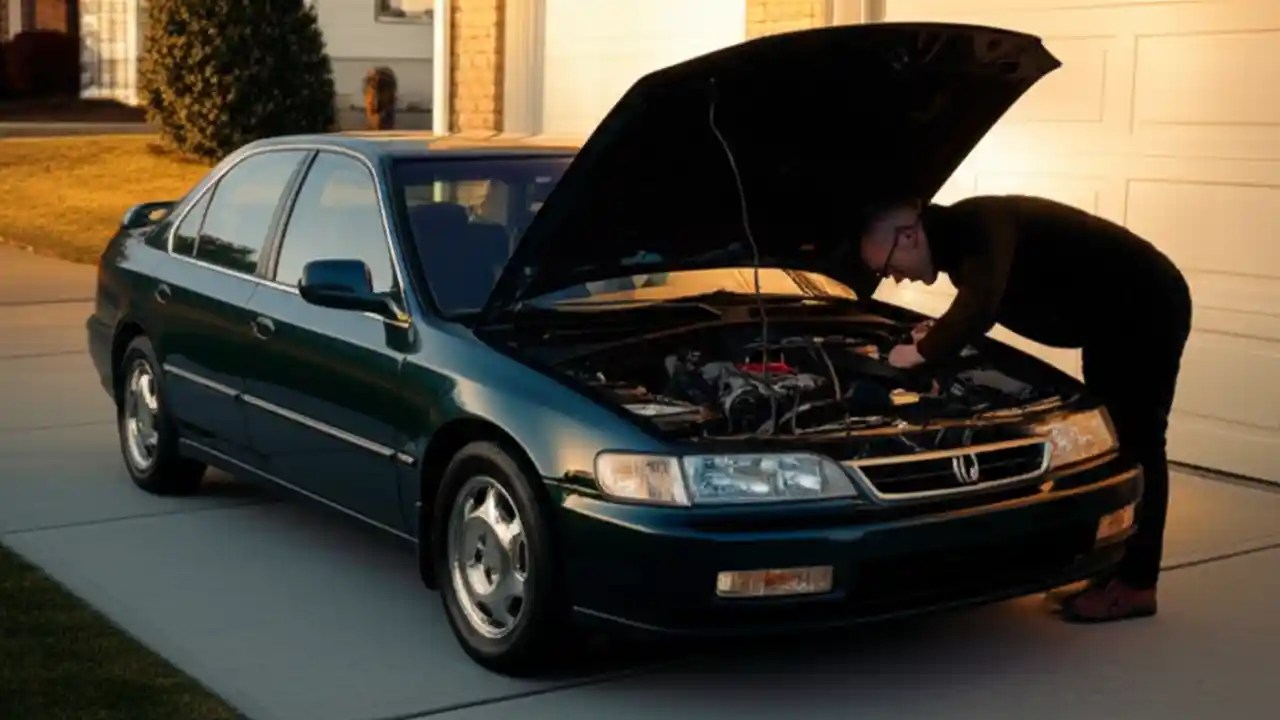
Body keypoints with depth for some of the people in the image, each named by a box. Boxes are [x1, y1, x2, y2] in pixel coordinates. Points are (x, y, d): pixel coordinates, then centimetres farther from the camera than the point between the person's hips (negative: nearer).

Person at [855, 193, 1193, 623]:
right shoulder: (958, 236, 6)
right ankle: (1111, 569, 21)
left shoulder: (980, 226, -25)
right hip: (1113, 315, 10)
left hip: (1146, 306, -10)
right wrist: (941, 334, 5)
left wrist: (924, 352, -24)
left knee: (1135, 442, -7)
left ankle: (1135, 585, -1)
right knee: (1112, 440, 13)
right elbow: (982, 307, 21)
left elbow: (979, 307, -37)